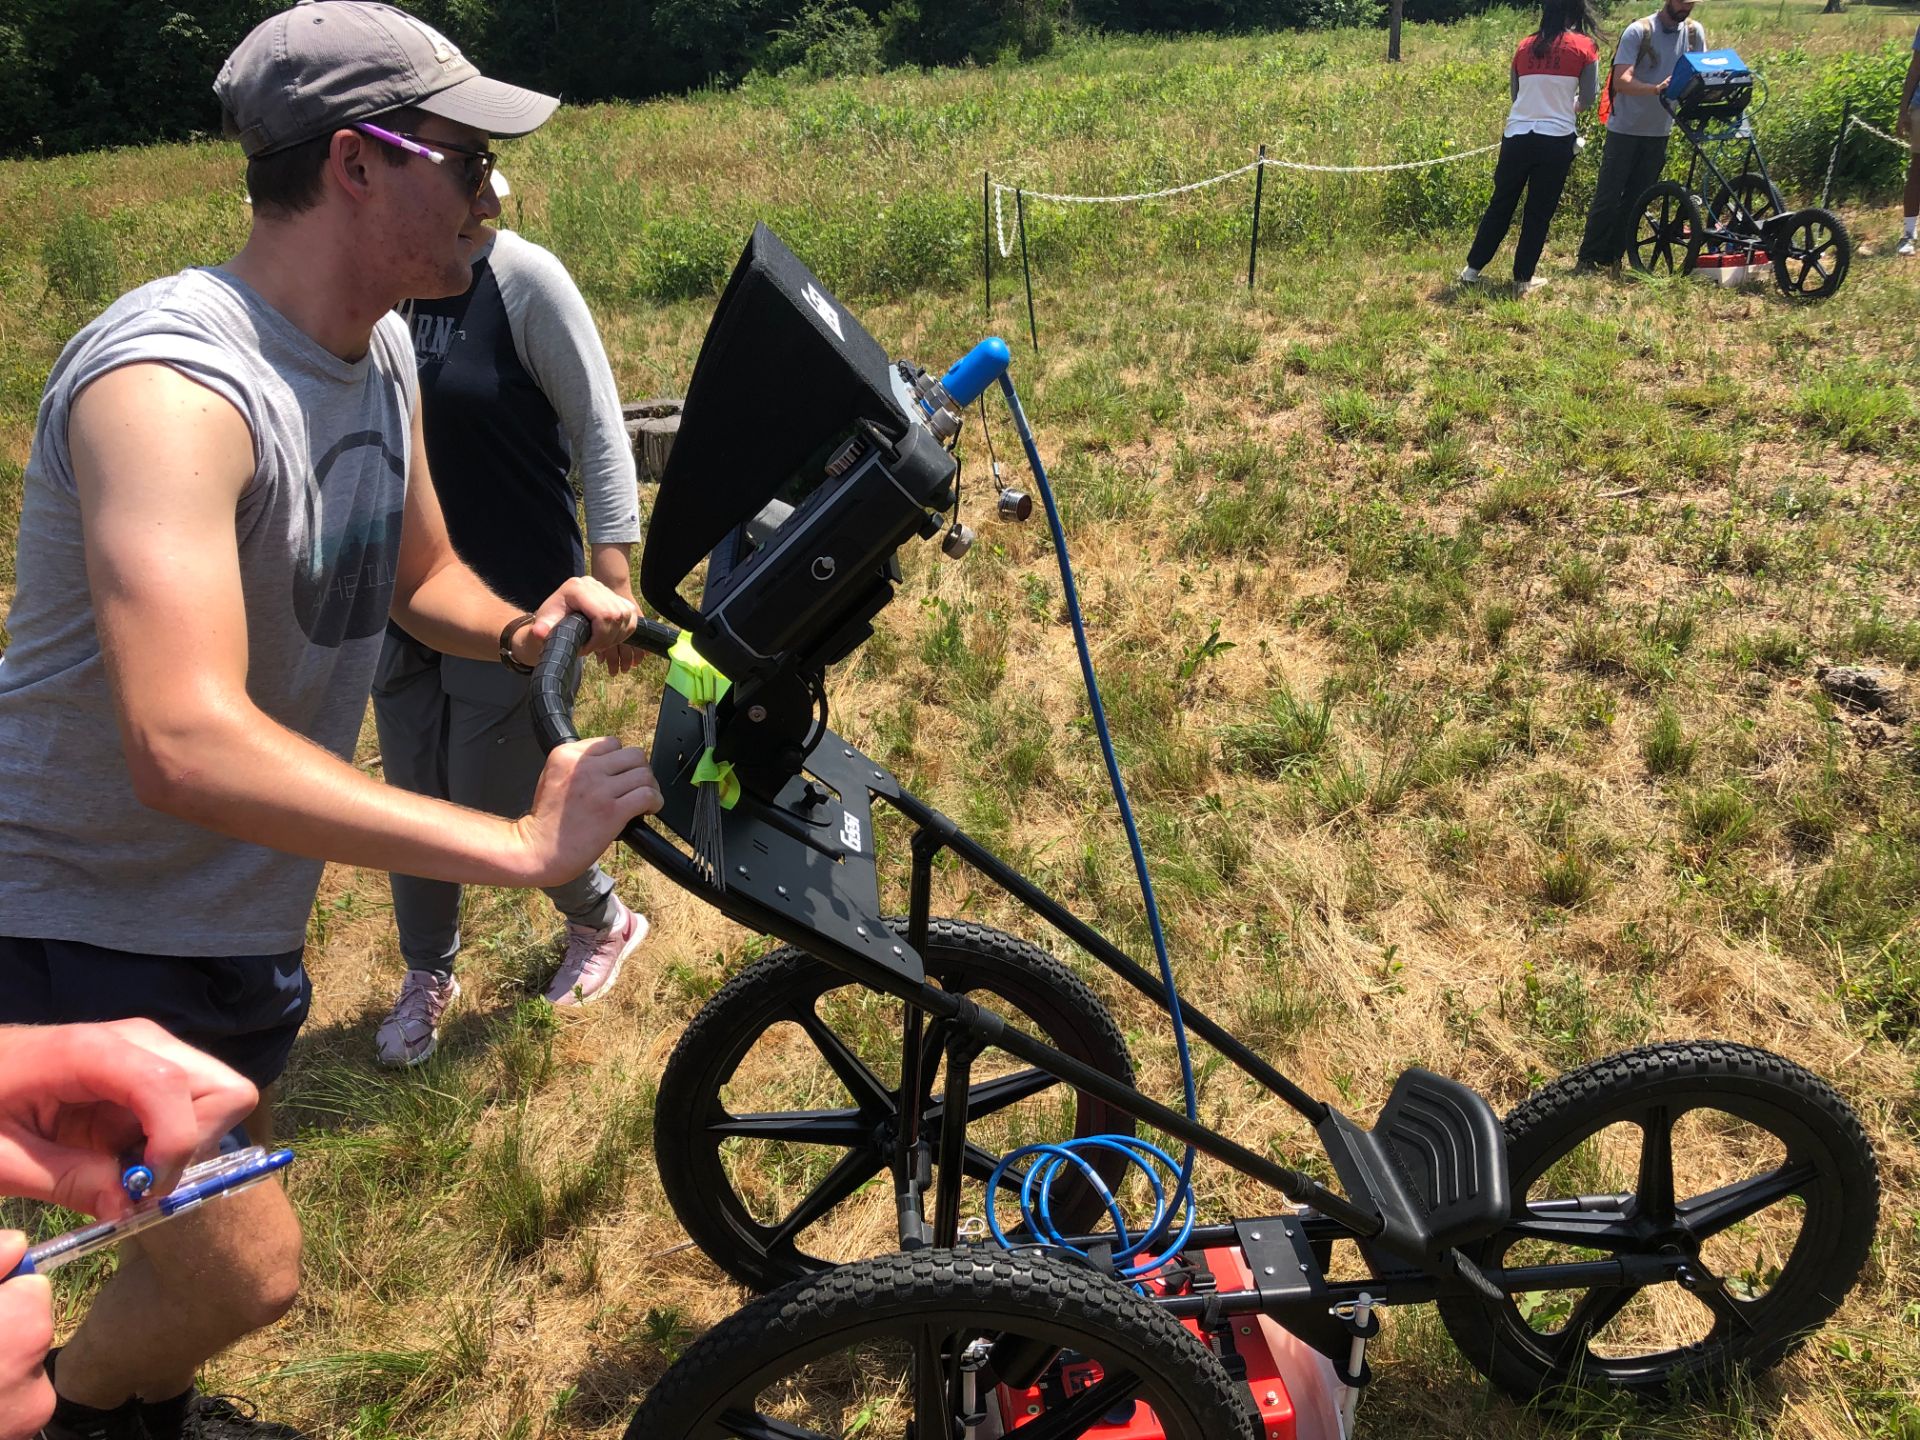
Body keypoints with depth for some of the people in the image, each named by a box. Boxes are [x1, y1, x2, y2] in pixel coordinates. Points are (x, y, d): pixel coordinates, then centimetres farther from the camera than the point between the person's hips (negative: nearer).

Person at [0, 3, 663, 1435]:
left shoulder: (381, 346, -2)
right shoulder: (173, 379, -32)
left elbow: (419, 576, 12)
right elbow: (185, 745, -43)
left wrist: (523, 624, -10)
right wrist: (519, 844, -42)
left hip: (243, 909, 8)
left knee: (217, 1215, 24)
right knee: (246, 1265, -7)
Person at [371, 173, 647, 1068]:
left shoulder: (525, 279, -13)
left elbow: (598, 426, -11)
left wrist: (613, 577, -16)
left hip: (516, 601, -5)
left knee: (494, 806, 2)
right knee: (413, 795, 12)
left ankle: (603, 921, 31)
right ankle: (428, 973, 34)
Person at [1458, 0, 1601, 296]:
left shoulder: (1526, 46, 9)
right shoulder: (1584, 46, -1)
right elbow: (1588, 99, 3)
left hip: (1516, 136, 3)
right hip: (1556, 139, -3)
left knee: (1500, 205, 15)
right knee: (1539, 212, 6)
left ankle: (1472, 269, 18)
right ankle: (1523, 280, 10)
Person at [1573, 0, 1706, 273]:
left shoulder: (1694, 32, 2)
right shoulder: (1638, 31, -13)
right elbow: (1621, 80, -22)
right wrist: (1655, 89, -39)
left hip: (1660, 130, 5)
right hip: (1626, 128, -5)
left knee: (1636, 199, 6)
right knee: (1608, 197, -4)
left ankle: (1612, 257, 13)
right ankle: (1587, 259, 2)